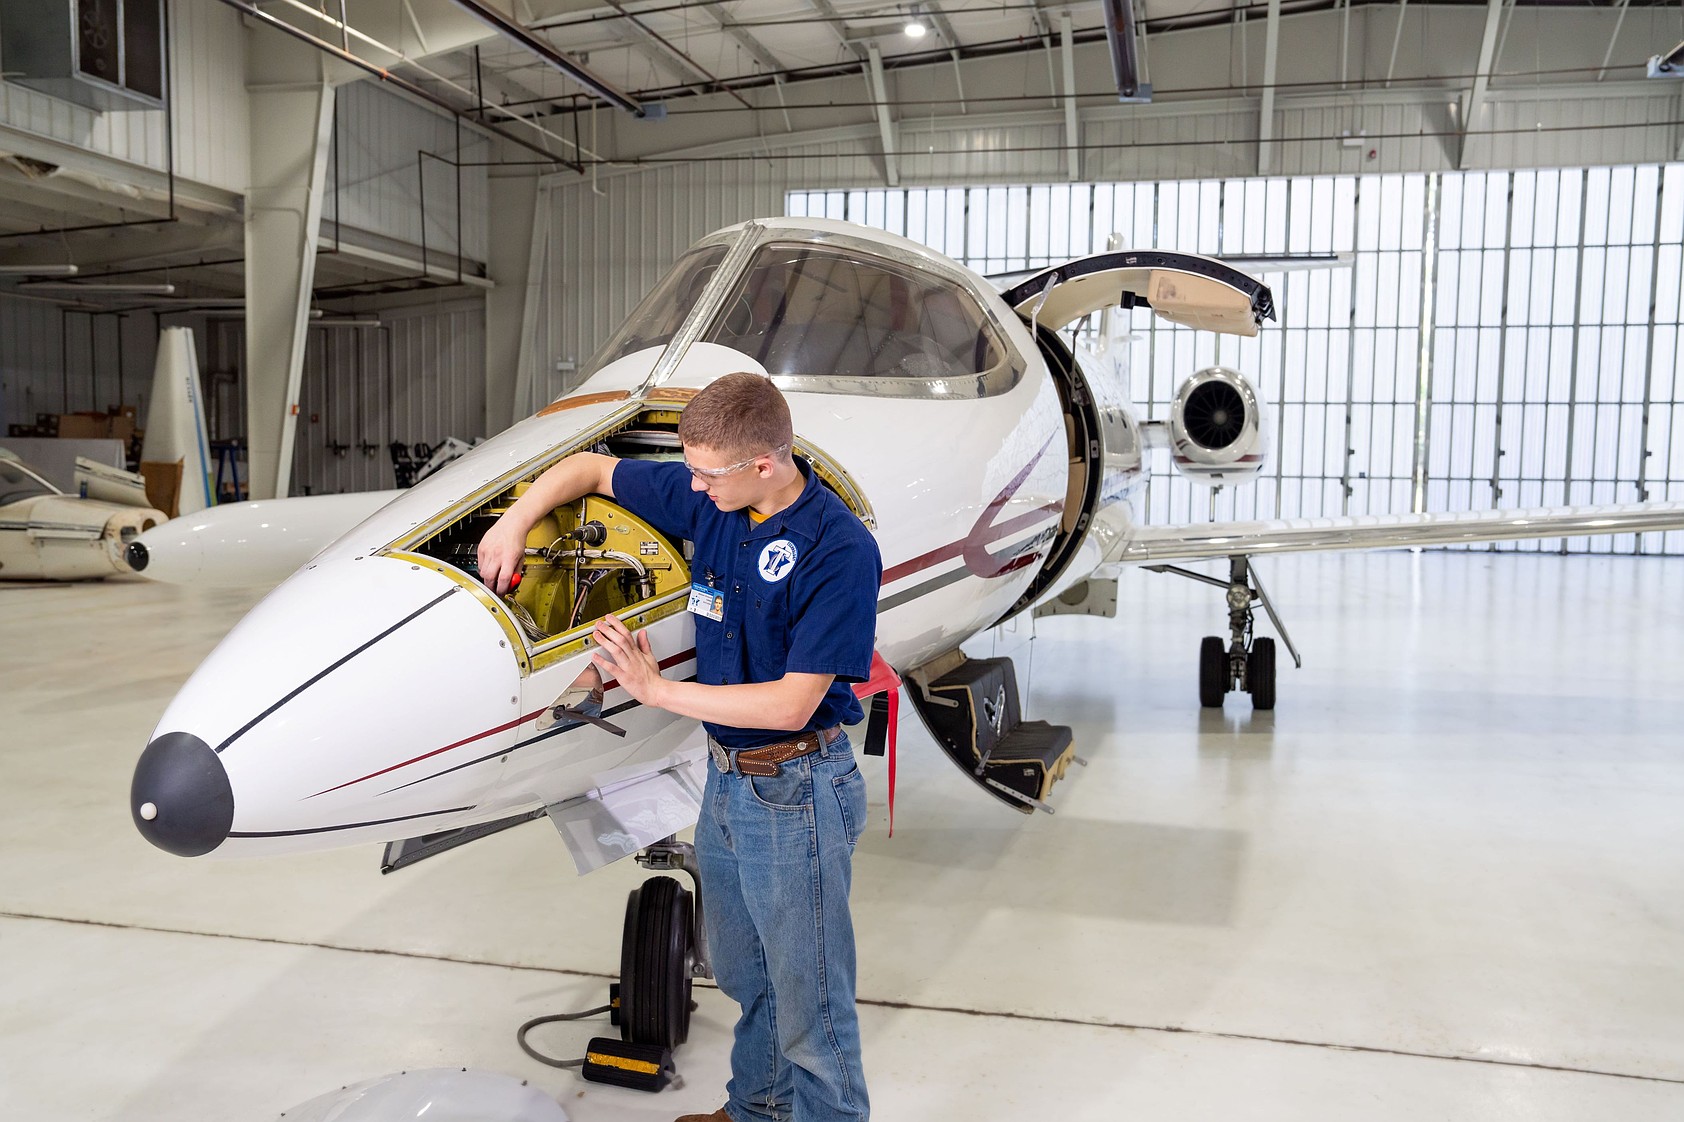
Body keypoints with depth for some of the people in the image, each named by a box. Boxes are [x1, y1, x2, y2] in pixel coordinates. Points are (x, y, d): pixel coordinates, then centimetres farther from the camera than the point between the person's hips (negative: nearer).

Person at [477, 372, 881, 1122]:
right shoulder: (706, 499, -3)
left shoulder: (839, 550, -24)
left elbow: (792, 703, -25)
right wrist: (515, 522, -3)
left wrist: (656, 689, -21)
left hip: (796, 793, -8)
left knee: (810, 1004, 6)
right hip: (726, 778, 8)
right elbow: (590, 468, 11)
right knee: (744, 975, 25)